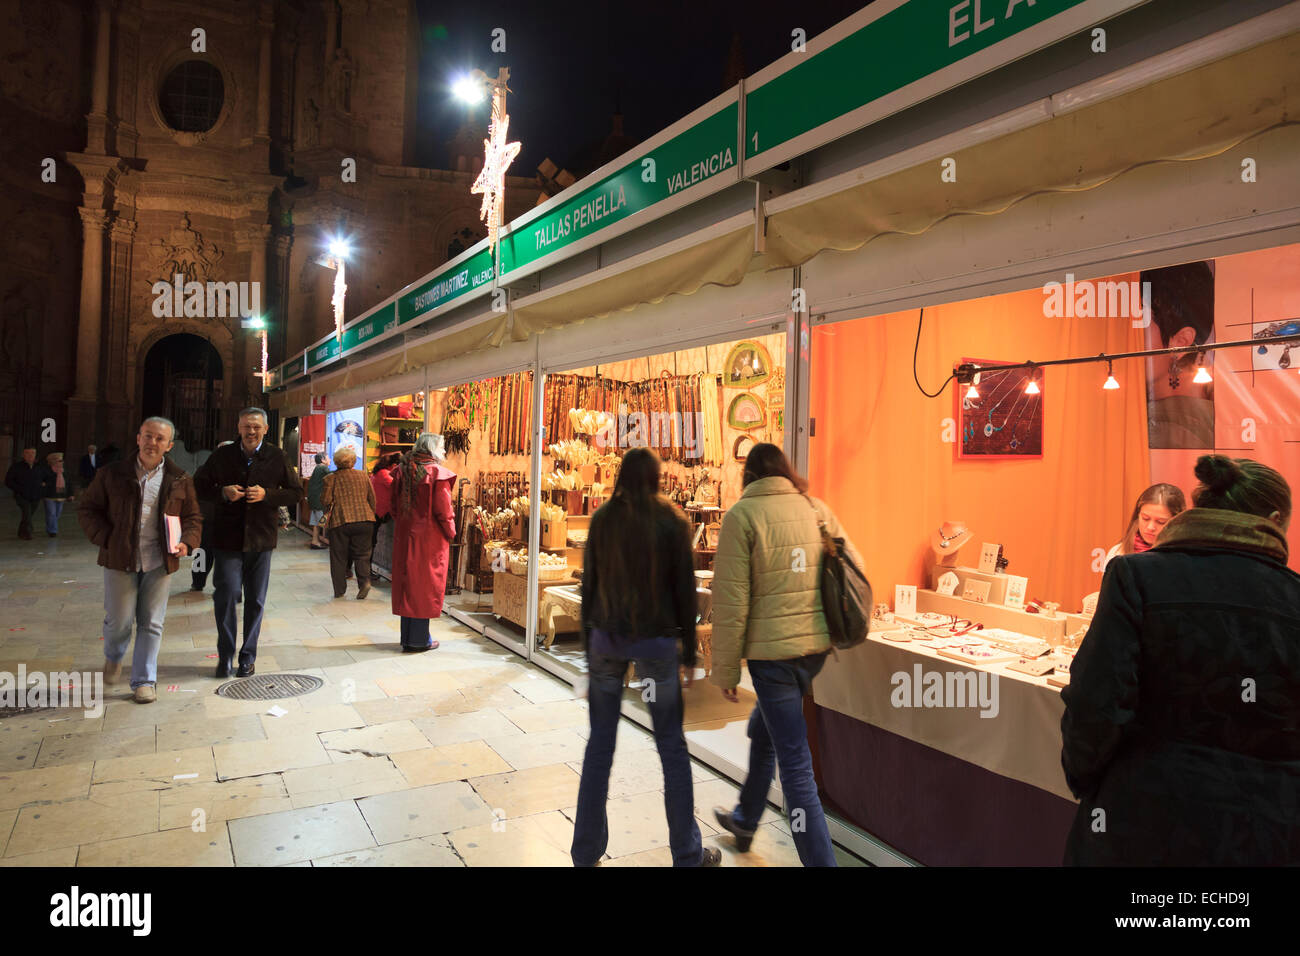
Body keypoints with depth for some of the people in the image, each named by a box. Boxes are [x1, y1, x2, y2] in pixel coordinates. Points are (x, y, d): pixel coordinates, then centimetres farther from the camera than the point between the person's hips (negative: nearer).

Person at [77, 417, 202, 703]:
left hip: (158, 562, 1)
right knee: (119, 620, 6)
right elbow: (88, 509, 8)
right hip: (120, 560, -1)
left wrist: (186, 542, -7)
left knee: (151, 623, 6)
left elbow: (193, 516, 10)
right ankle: (113, 656, 39)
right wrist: (105, 539, -5)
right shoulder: (112, 474, 2)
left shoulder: (180, 480, 4)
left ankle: (144, 680, 17)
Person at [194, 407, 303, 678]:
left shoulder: (277, 458, 1)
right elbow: (199, 486, 10)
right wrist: (223, 492, -10)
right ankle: (225, 656, 11)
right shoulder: (222, 456, 2)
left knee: (255, 600, 8)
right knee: (226, 594, -6)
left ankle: (248, 657, 22)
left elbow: (296, 493, 4)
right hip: (227, 537, -1)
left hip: (260, 539, 1)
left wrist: (267, 495, -13)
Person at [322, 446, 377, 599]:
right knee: (362, 554, 9)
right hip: (364, 519, 2)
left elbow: (326, 499, -7)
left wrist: (327, 512, 14)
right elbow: (372, 498, 10)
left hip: (340, 522, -2)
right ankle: (364, 580, -13)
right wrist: (370, 514, 22)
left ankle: (339, 590, 12)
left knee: (339, 557, 9)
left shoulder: (331, 478, -2)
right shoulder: (363, 475, 8)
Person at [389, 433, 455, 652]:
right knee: (425, 585, 3)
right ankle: (420, 639, 8)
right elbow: (443, 510, -14)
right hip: (429, 538, -6)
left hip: (404, 536, 6)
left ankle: (407, 637, 19)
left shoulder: (402, 471, 6)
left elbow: (394, 506, 11)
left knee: (407, 584, 11)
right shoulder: (437, 473, -12)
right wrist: (451, 533, -2)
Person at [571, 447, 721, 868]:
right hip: (656, 640, -2)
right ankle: (687, 853, 18)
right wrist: (689, 653, 4)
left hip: (607, 637, 2)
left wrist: (589, 647, 11)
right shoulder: (672, 521, -6)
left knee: (600, 741, 12)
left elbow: (589, 585, 3)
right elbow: (684, 590, -4)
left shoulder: (602, 519, 1)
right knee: (671, 744, 9)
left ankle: (586, 850, 21)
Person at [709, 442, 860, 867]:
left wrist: (726, 670, -4)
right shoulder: (817, 509, 6)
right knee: (763, 729, 27)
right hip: (817, 644, 7)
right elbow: (854, 565, 11)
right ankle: (744, 820, 46)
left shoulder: (741, 515, -9)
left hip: (772, 649, -7)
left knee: (795, 767, 1)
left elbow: (731, 599, -12)